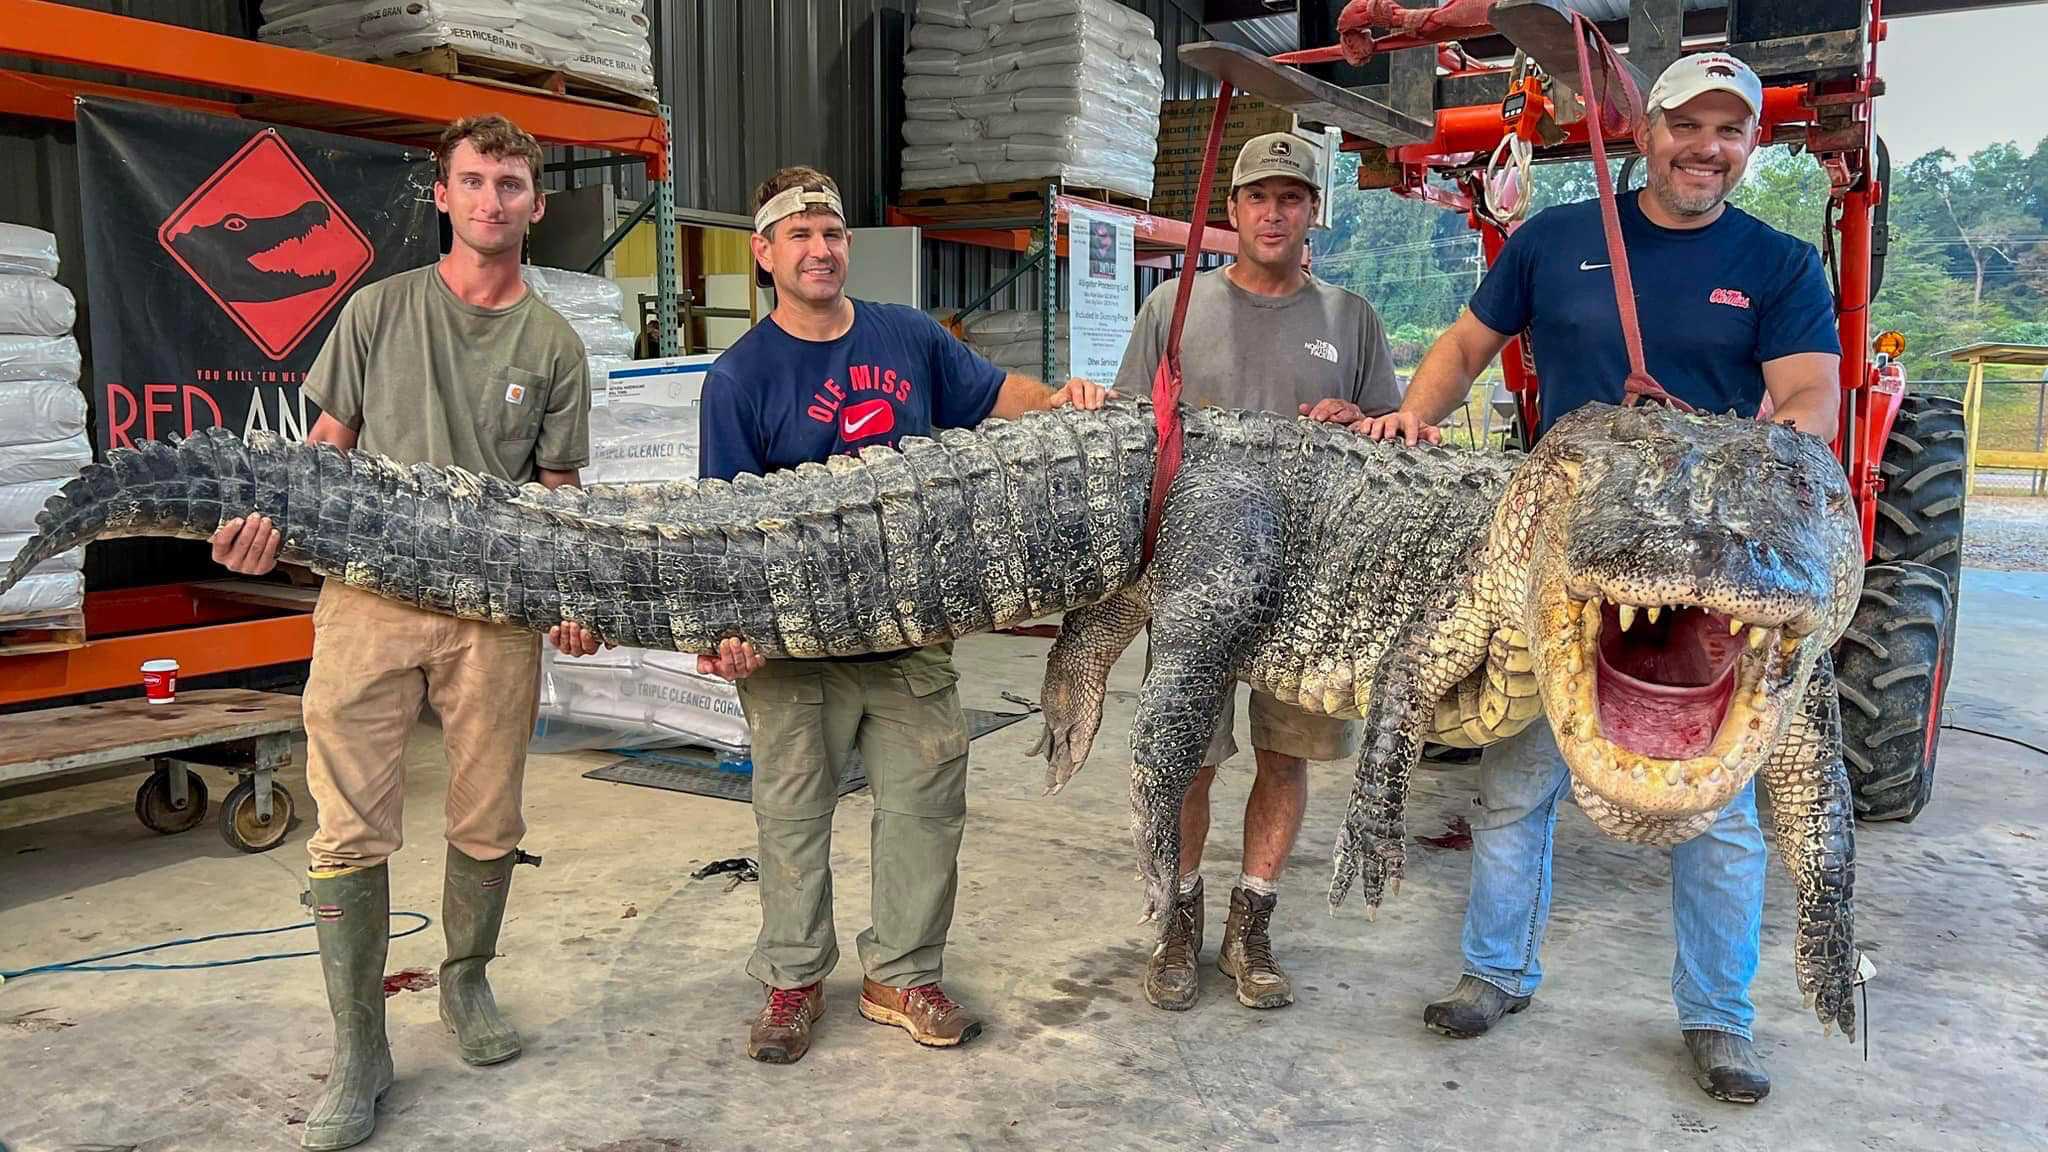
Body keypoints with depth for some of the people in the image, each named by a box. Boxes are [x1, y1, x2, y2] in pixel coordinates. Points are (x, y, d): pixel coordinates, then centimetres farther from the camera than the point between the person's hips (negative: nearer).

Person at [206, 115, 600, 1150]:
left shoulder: (553, 344, 9)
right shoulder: (380, 310, 9)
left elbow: (558, 492, 8)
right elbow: (328, 445, 12)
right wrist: (271, 518, -7)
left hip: (496, 609, 1)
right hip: (369, 594, 0)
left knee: (488, 826, 7)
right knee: (351, 832, -2)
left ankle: (466, 984, 33)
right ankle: (358, 1056, 11)